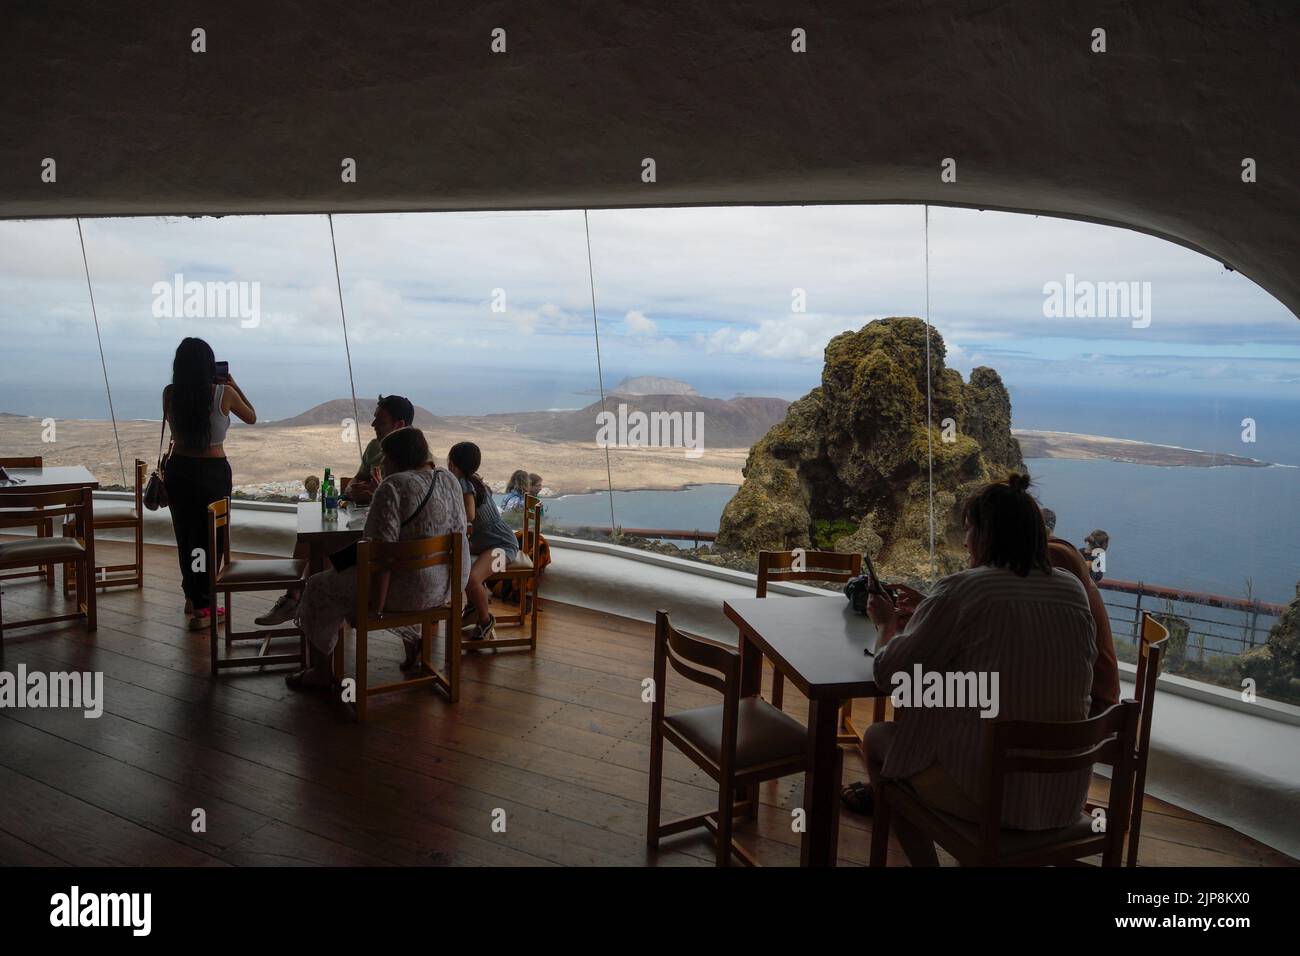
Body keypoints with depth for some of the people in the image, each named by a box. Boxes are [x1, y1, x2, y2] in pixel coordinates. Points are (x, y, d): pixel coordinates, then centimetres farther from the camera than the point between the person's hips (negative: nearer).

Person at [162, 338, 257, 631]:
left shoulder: (170, 394, -5)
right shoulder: (223, 394, -12)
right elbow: (252, 417, 6)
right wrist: (234, 386, 14)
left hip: (179, 470, 3)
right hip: (214, 472, -3)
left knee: (185, 535, 18)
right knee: (210, 538, 5)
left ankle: (193, 597, 34)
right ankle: (202, 609, 5)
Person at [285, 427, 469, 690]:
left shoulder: (393, 486, -18)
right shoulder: (449, 481, 4)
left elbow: (378, 545, -24)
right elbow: (459, 528, 14)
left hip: (412, 587, -8)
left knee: (319, 587, 11)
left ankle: (321, 672, 21)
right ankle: (410, 638, 27)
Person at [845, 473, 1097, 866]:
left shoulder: (962, 589, -16)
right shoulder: (1073, 590, 2)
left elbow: (891, 673, -8)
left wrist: (887, 623, 12)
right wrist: (929, 611, 23)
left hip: (987, 793, -7)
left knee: (877, 736, 21)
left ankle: (922, 857, 32)